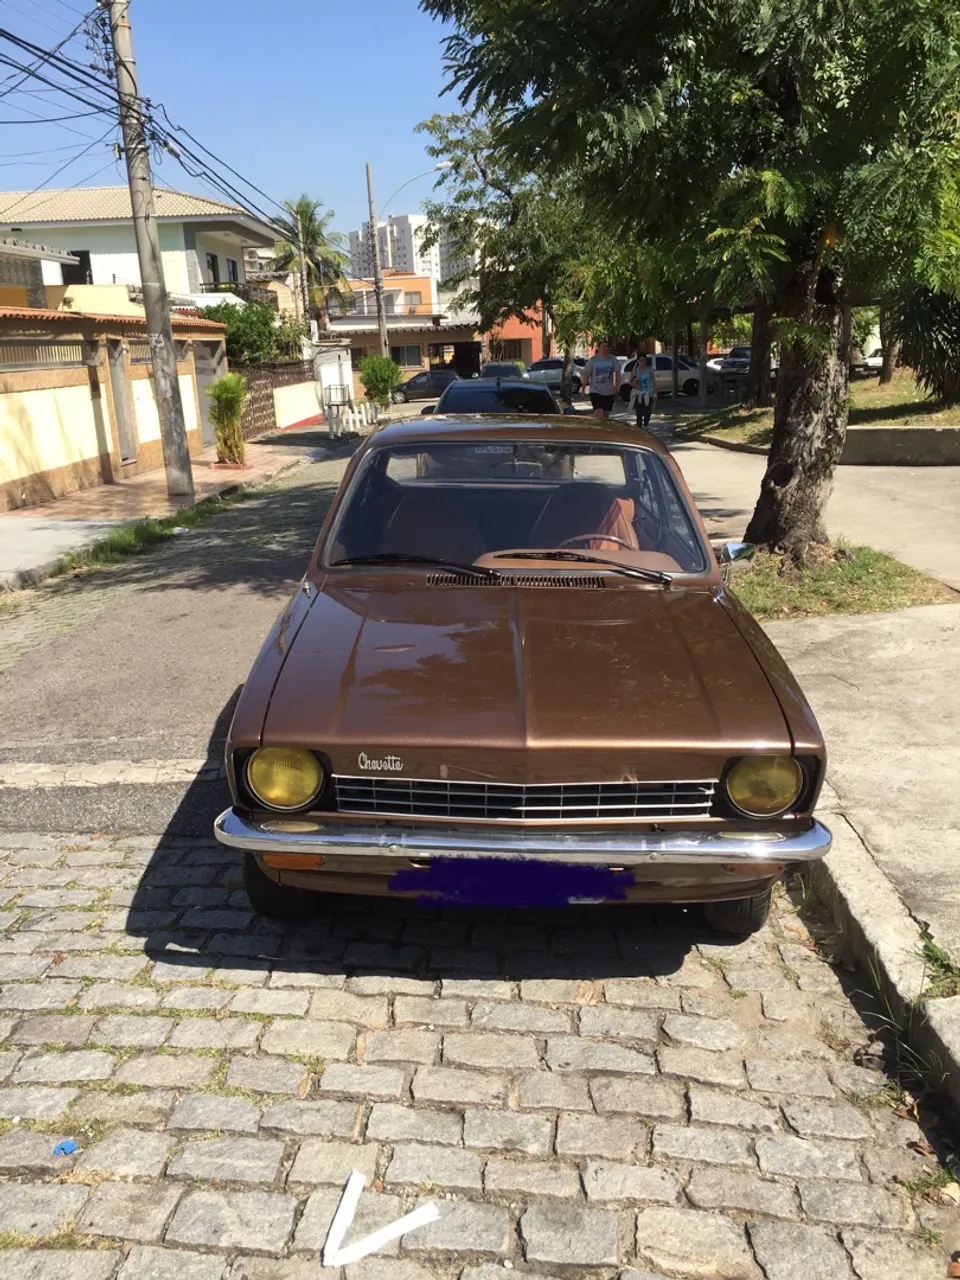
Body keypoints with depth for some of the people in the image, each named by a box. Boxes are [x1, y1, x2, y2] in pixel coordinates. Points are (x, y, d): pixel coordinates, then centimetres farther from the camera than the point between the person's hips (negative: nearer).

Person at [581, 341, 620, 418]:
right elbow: (586, 374, -5)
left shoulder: (613, 359, 3)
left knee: (606, 415, 13)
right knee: (599, 413, -18)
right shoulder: (593, 360, -2)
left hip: (609, 392, 3)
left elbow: (617, 372, 2)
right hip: (596, 391, -3)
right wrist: (583, 388, -12)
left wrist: (617, 386, -10)